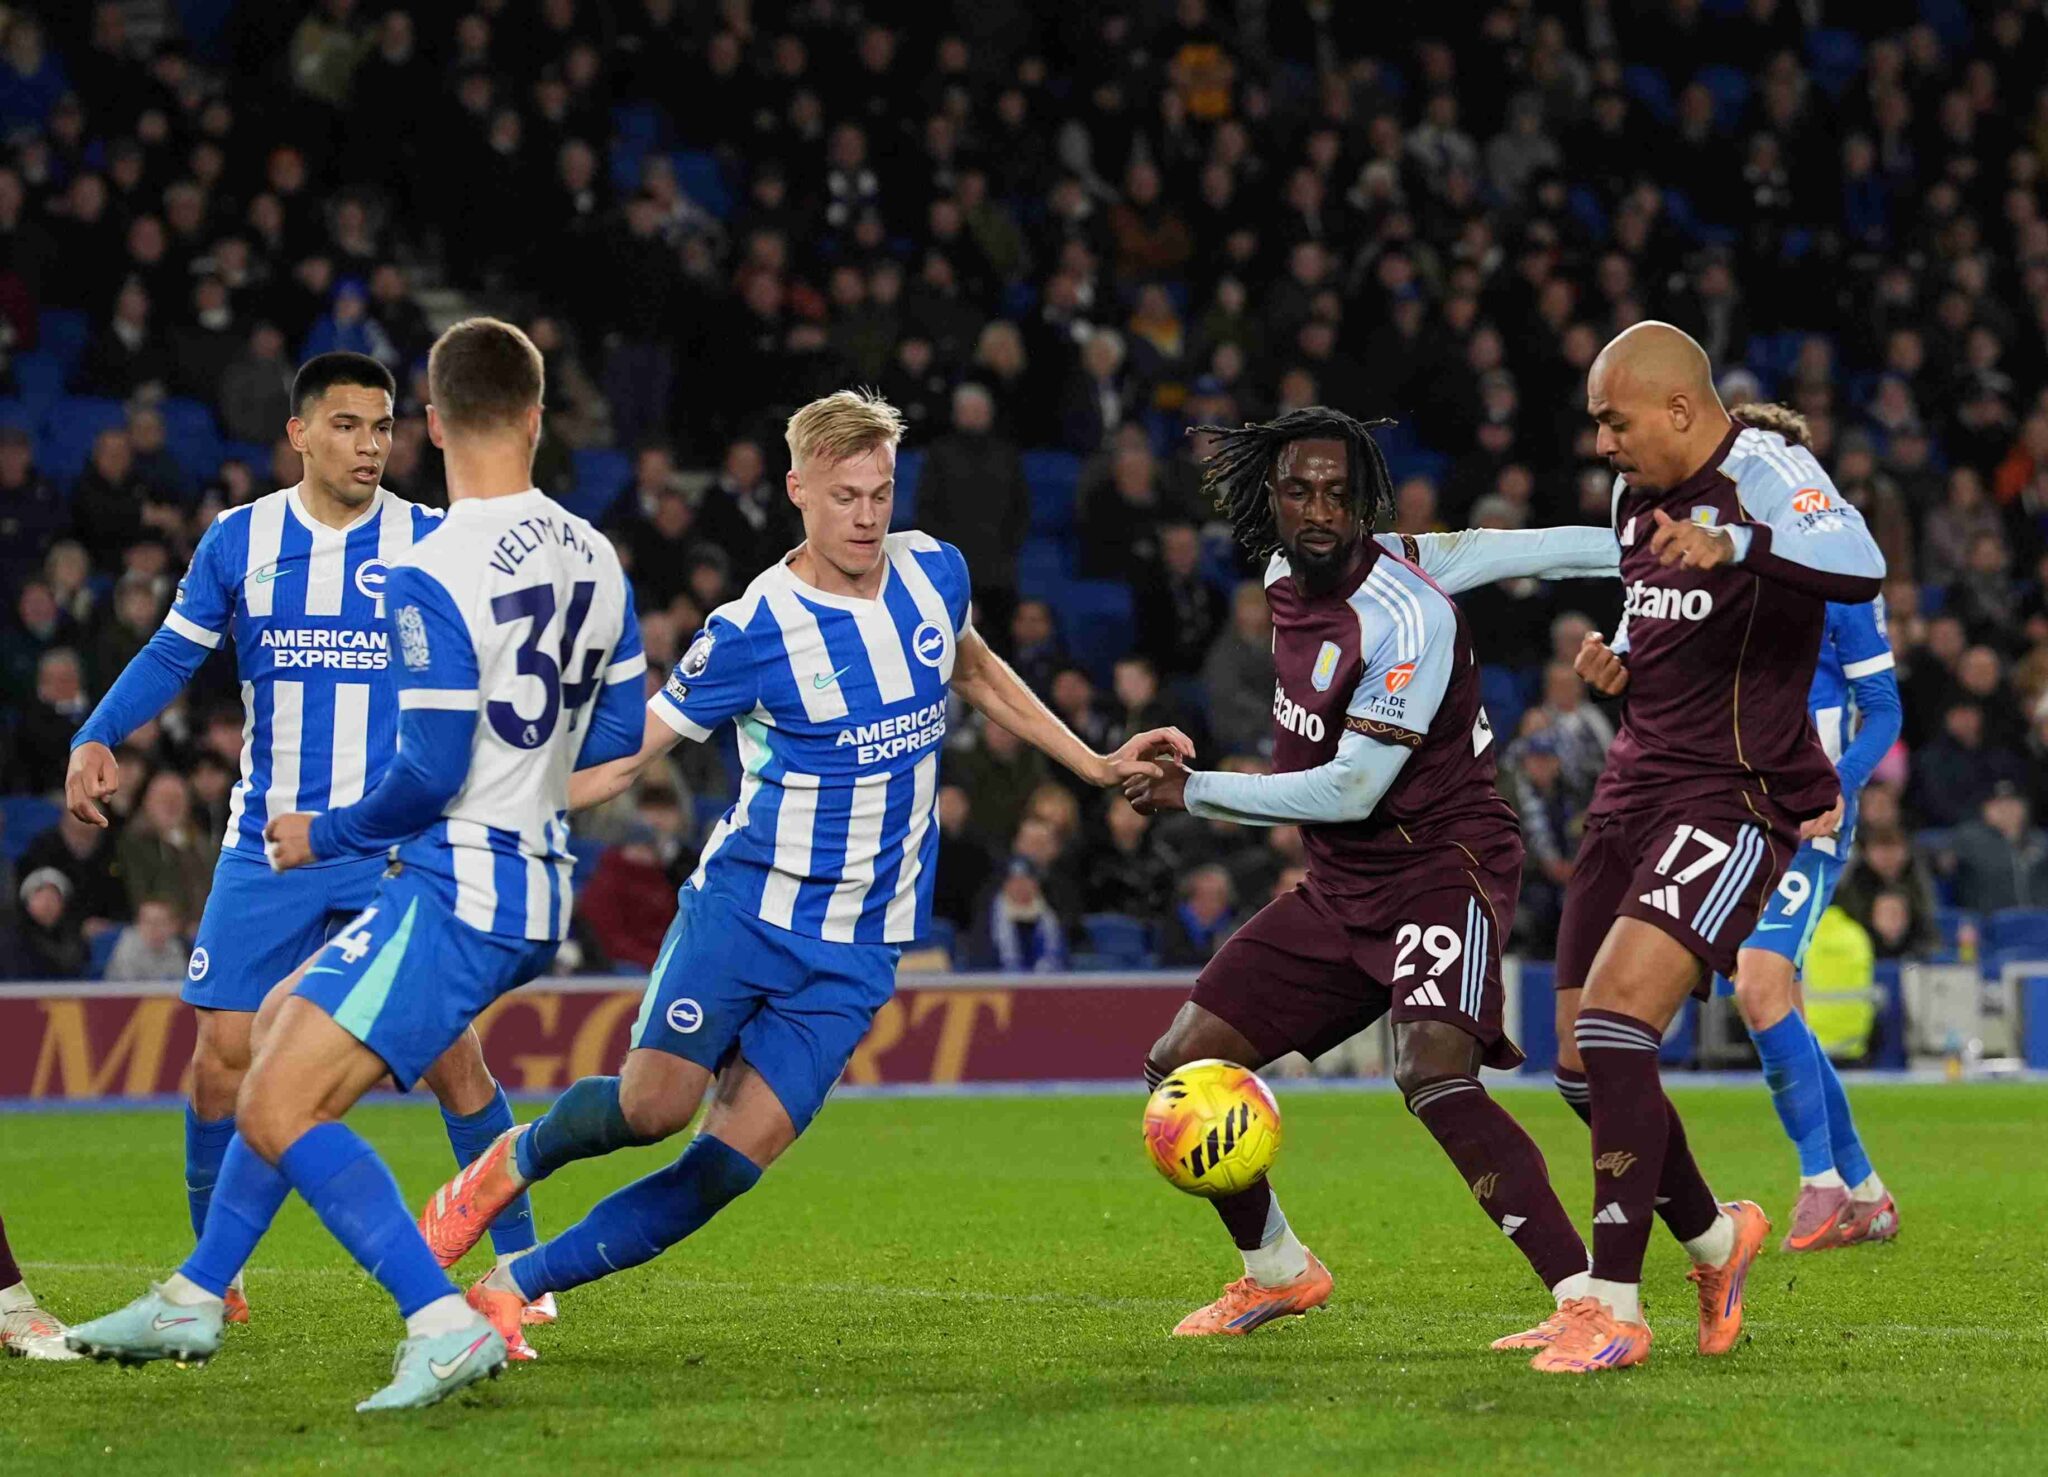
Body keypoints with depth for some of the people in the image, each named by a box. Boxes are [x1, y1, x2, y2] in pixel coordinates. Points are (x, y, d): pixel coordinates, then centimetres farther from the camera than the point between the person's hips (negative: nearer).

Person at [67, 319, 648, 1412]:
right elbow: (620, 731, 14)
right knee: (285, 1027, 23)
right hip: (535, 889, 10)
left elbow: (430, 775, -20)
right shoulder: (595, 558, 5)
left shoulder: (434, 580, -18)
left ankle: (444, 1322, -22)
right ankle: (195, 1299, 28)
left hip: (457, 889, -10)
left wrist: (325, 836, -3)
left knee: (276, 1112, -13)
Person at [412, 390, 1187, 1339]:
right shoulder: (753, 631, -11)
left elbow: (974, 671, 25)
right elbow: (625, 753, -5)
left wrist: (1094, 765, 25)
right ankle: (514, 1161, 15)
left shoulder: (935, 573, 2)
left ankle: (516, 1286, 0)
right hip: (745, 906, -3)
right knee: (654, 1102, -19)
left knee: (733, 1161, -9)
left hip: (858, 949, 3)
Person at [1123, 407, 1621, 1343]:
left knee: (1434, 1077, -32)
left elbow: (1350, 790, -22)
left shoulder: (1404, 615, -22)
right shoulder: (1284, 577, 3)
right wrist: (1639, 551, 16)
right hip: (1339, 888, 8)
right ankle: (1276, 1271, 27)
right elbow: (1485, 549, 11)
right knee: (1181, 1069, 4)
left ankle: (1592, 1303, -34)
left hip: (1441, 868, -8)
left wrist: (1196, 793, -12)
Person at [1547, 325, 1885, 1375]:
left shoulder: (1764, 474, -14)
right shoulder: (1638, 496, 13)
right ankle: (1713, 1237, 30)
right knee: (1582, 1060, 7)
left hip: (1732, 796, -9)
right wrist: (1618, 657, 9)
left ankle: (1614, 1306, -18)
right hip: (1634, 793, 9)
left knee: (1615, 1017, -23)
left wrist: (1737, 545, -50)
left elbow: (1859, 568, -34)